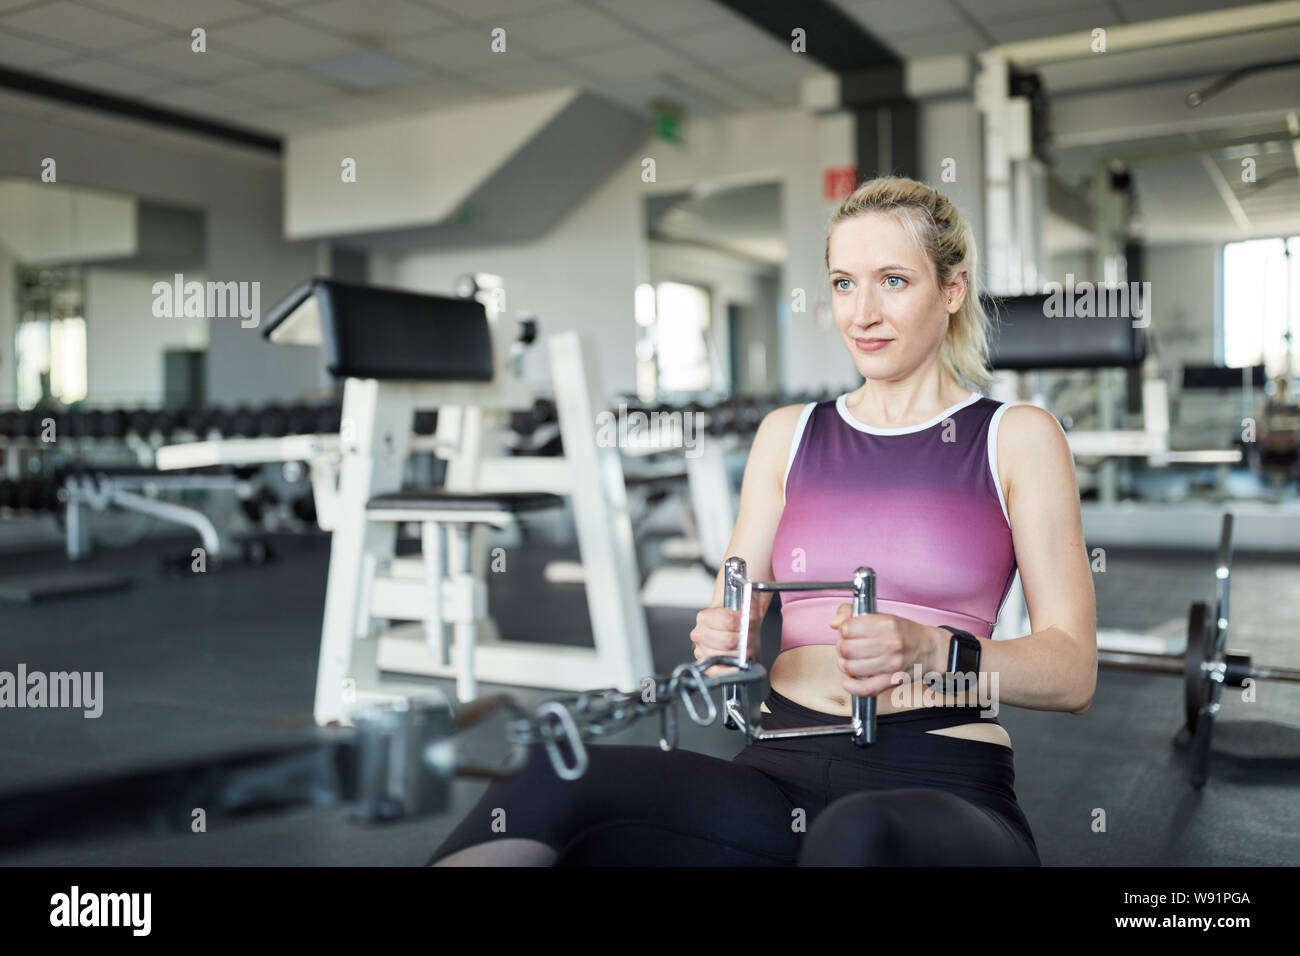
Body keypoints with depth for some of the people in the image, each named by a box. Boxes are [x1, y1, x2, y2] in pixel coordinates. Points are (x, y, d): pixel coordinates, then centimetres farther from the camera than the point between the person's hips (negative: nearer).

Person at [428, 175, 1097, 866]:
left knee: (857, 835, -40)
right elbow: (732, 634, 13)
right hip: (783, 769, 3)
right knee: (554, 778, -25)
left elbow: (1073, 674, 0)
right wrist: (721, 640, -11)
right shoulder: (787, 434, 16)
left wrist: (930, 653, -18)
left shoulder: (1019, 438, 6)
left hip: (942, 787, -3)